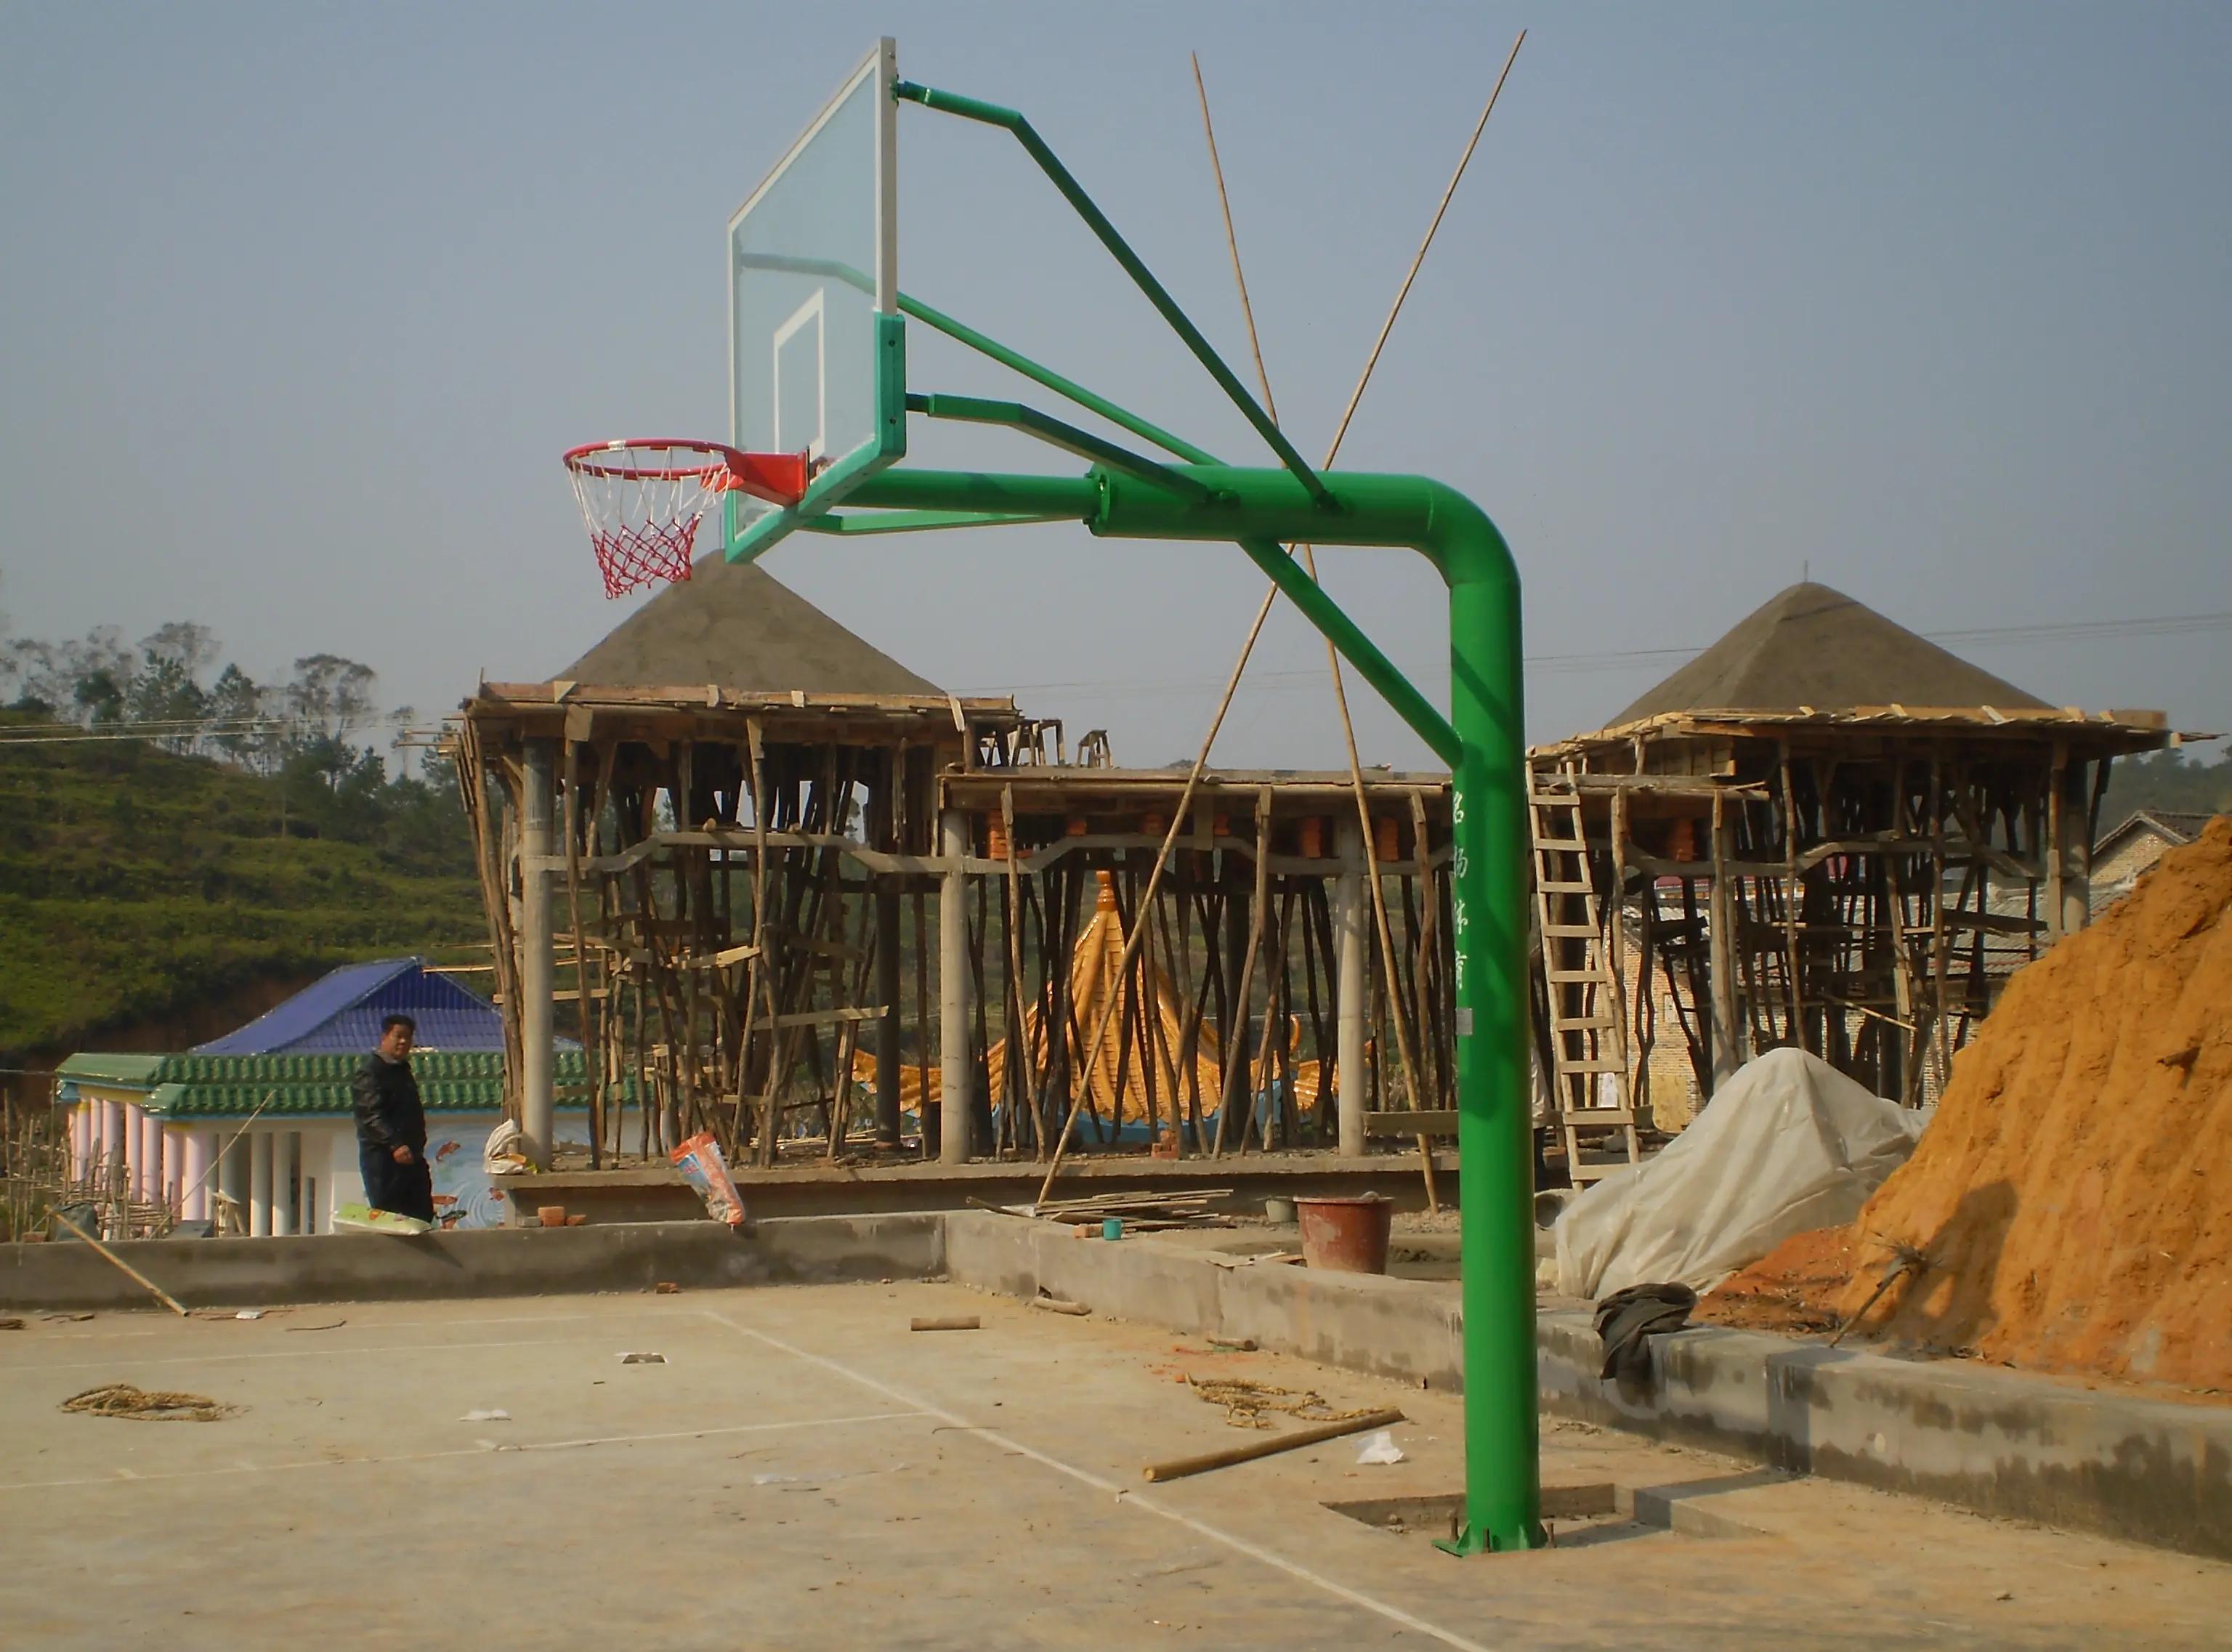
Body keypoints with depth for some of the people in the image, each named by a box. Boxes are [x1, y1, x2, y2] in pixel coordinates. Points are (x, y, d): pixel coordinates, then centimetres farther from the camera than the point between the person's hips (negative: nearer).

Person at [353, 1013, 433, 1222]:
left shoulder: (402, 1070, 19)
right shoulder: (370, 1073, -10)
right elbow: (372, 1116, -23)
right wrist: (395, 1144, -34)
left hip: (411, 1157, 9)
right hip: (382, 1157, -9)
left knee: (423, 1218, 7)